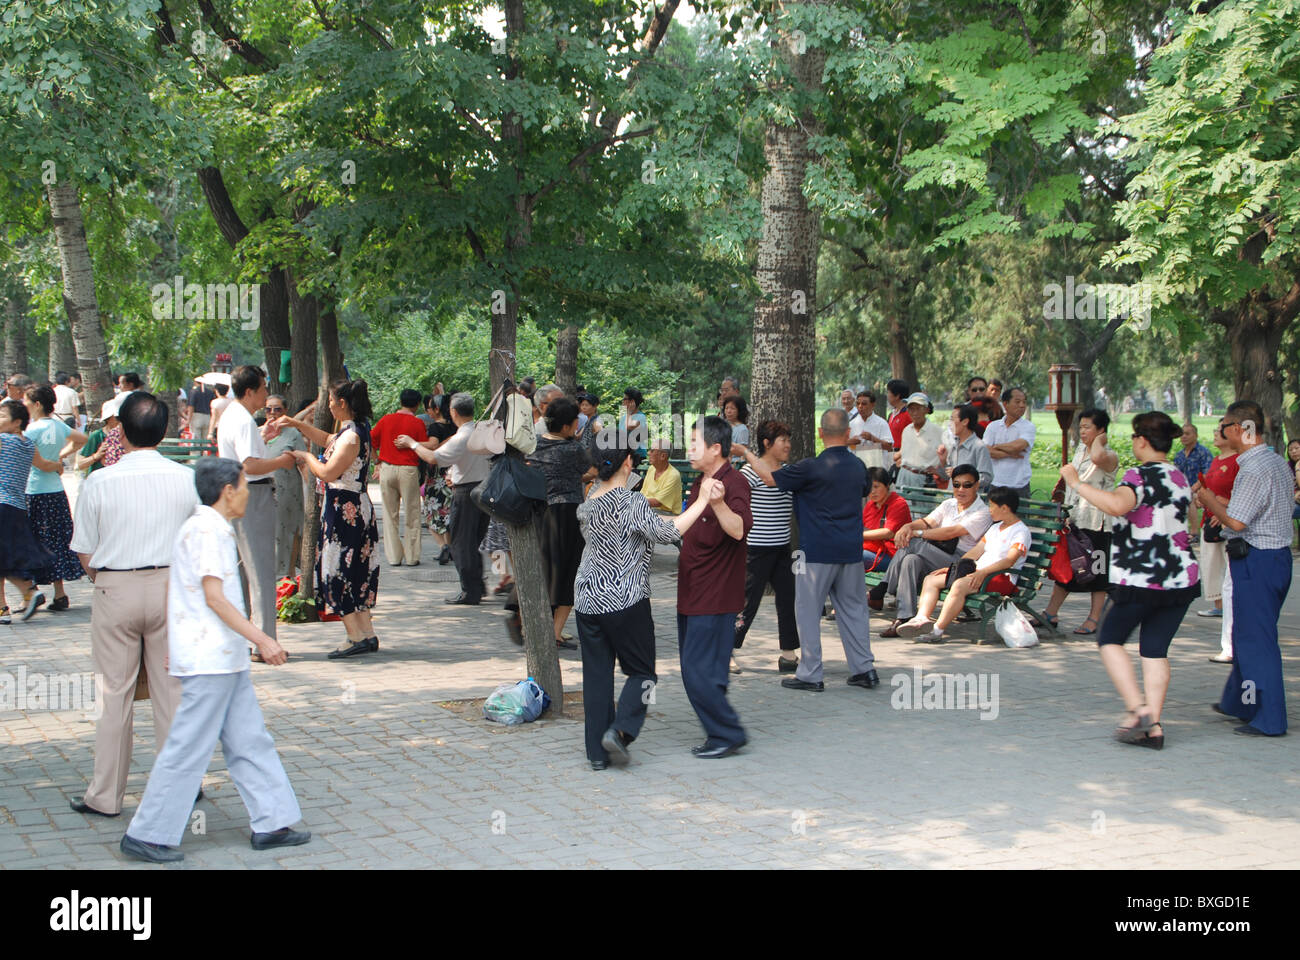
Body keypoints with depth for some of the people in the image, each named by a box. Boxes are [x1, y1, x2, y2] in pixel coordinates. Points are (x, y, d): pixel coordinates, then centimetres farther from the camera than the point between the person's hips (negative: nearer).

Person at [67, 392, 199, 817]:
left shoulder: (99, 482, -8)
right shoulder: (187, 478, -4)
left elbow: (85, 553, -1)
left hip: (115, 590, -1)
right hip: (171, 587, 2)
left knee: (115, 691, 6)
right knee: (171, 688, 10)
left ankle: (105, 795, 12)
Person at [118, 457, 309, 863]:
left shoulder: (202, 526, 16)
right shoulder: (209, 529, -15)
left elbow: (172, 588, 21)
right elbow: (214, 597, -21)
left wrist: (172, 646, 27)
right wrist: (261, 639, -22)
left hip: (224, 658, 10)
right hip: (210, 658, -10)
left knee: (249, 740, 11)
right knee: (189, 747, -4)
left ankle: (271, 823, 16)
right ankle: (146, 835, 3)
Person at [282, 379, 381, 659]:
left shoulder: (352, 435, -19)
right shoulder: (352, 431, 11)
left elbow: (328, 473, -20)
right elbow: (327, 440, 31)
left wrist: (305, 457, -3)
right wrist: (296, 424, 27)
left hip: (345, 510, -10)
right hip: (355, 507, 10)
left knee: (339, 573, -4)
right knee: (354, 573, 13)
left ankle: (357, 637, -2)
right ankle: (367, 635, 14)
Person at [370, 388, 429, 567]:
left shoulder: (386, 419, 5)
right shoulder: (417, 423, -4)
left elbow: (370, 440, 7)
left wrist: (377, 461, 16)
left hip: (387, 469, 3)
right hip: (408, 470, -3)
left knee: (390, 514, 10)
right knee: (412, 514, 6)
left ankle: (393, 556, 9)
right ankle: (412, 557, 6)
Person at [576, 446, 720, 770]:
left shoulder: (588, 502, 6)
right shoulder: (630, 503, -15)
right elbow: (667, 532, -26)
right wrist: (702, 501, -23)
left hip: (588, 602, 6)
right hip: (626, 603, -6)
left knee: (596, 675, 9)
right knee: (641, 672, 9)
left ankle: (597, 752, 10)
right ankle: (620, 730, -10)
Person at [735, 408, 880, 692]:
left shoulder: (812, 467, -15)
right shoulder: (858, 466, 4)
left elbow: (771, 478, -5)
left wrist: (746, 453, 9)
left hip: (817, 551, -6)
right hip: (851, 551, 6)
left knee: (808, 611, 4)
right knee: (853, 608, 14)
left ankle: (810, 674, 6)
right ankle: (864, 669, 15)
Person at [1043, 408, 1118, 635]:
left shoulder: (1110, 456, -14)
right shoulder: (1080, 450, 12)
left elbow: (1097, 457, -40)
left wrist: (1099, 440, -20)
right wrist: (1065, 508, 21)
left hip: (1096, 521, -8)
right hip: (1073, 518, 8)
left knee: (1096, 571, 1)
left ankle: (1093, 619, 9)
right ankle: (1051, 614, 16)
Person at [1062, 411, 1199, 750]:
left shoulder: (1142, 475, -13)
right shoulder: (1180, 478, 12)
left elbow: (1117, 505, -34)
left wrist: (1076, 483, -26)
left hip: (1141, 579, -7)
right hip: (1182, 577, 7)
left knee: (1111, 639, 9)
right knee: (1155, 648, 10)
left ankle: (1138, 709, -5)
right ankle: (1152, 725, 3)